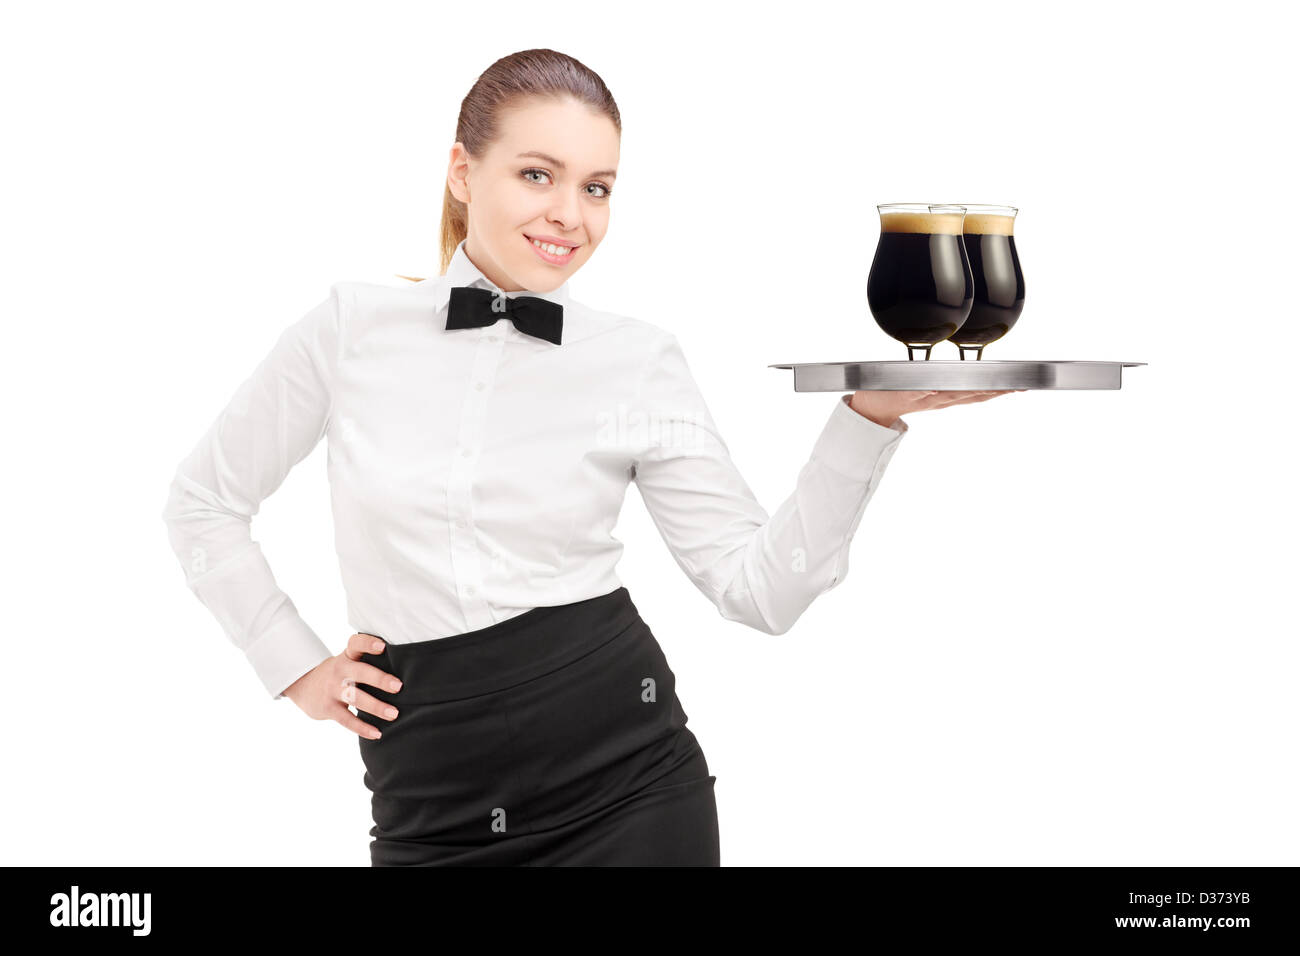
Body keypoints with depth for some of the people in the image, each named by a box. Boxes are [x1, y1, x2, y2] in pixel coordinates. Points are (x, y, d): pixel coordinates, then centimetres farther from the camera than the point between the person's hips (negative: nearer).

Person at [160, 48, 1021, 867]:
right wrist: (295, 665, 6)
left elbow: (760, 585, -4)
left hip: (624, 777, 0)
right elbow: (203, 503, 12)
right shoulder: (353, 330, 0)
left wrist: (868, 418, -13)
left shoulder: (642, 362, 0)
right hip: (433, 805, 0)